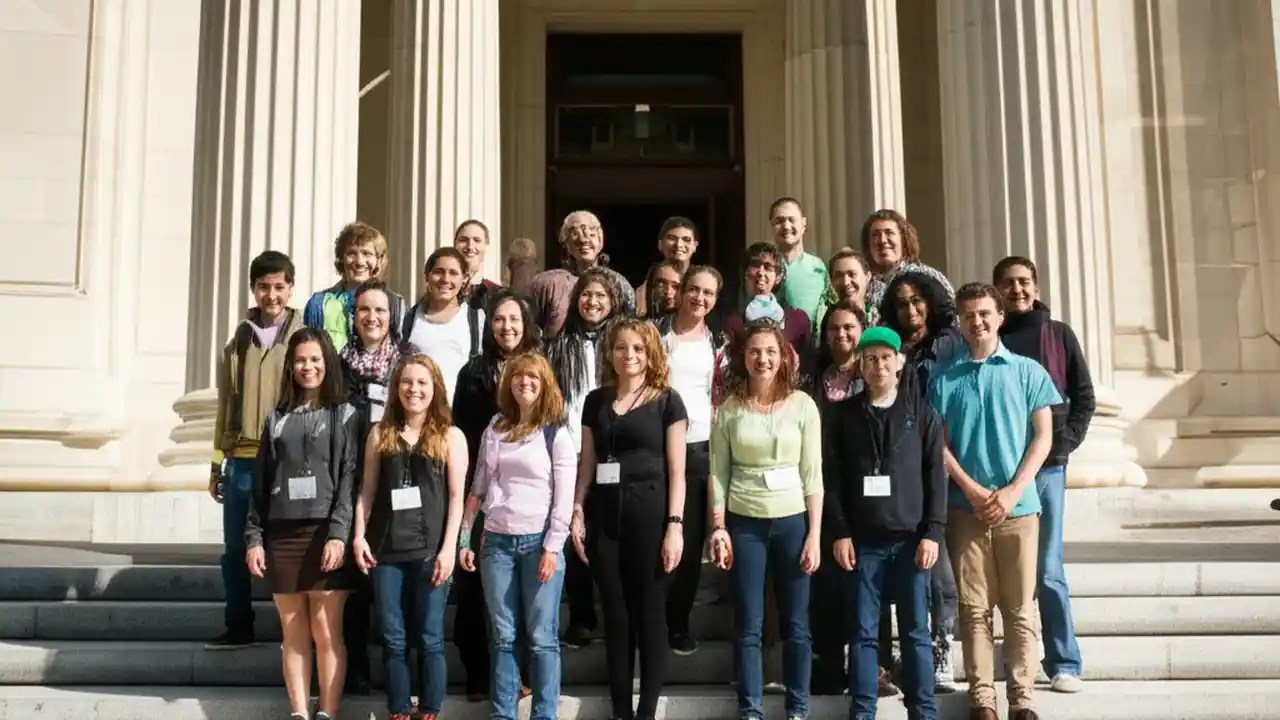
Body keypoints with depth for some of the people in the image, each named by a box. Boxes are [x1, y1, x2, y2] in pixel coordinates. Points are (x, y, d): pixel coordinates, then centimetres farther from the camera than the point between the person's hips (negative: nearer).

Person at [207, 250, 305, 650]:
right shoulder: (238, 341, 10)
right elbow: (225, 404, 13)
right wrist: (217, 463, 11)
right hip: (242, 460, 4)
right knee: (235, 549, 8)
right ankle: (239, 627, 21)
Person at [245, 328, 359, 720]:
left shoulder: (344, 415, 6)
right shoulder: (277, 419, 16)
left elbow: (350, 478, -4)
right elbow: (260, 482, 13)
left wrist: (338, 533, -14)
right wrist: (253, 537, 5)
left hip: (325, 534, -3)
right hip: (281, 535, 3)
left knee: (325, 632, -5)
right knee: (293, 634, 4)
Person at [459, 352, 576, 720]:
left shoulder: (557, 434, 0)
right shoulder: (494, 430, 12)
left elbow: (564, 497, -5)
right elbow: (478, 489, 15)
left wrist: (552, 548, -12)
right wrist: (464, 538, 10)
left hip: (539, 541, -3)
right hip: (497, 541, 3)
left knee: (541, 637, -1)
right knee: (503, 636, 6)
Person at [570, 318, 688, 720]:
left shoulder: (667, 401, 0)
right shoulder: (596, 401, 11)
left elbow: (676, 470, -4)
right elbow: (587, 464, 14)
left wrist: (675, 525, -11)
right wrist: (577, 512, 4)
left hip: (650, 513, -3)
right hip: (604, 514, 4)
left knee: (650, 614, 3)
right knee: (615, 615, 7)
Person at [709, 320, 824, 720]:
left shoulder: (802, 405, -1)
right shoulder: (728, 409, 1)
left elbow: (812, 474, -2)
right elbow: (718, 474, 1)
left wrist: (815, 534, -5)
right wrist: (718, 528, -6)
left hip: (793, 521, 0)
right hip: (744, 523, 0)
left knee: (796, 623, 6)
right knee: (748, 626, 5)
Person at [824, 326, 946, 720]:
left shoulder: (922, 412, 6)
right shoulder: (842, 415, 5)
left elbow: (936, 475, 3)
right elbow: (832, 477, 3)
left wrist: (932, 532, -5)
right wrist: (840, 533, -5)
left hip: (911, 536, 0)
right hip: (862, 539, 0)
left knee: (916, 630, 5)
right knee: (863, 631, 4)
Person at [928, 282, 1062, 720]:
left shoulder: (1028, 372, 6)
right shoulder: (944, 379, 6)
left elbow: (1043, 437, 2)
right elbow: (938, 444, 3)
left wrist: (1012, 492, -8)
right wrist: (972, 490, -10)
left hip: (1019, 505, 0)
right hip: (965, 507, 0)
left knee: (1020, 607, 3)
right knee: (974, 607, 3)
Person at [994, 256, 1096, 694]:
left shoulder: (1059, 335, 7)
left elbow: (1084, 397, 8)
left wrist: (1065, 443, -4)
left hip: (1045, 464, -1)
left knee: (1047, 570, -2)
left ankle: (1065, 664, 5)